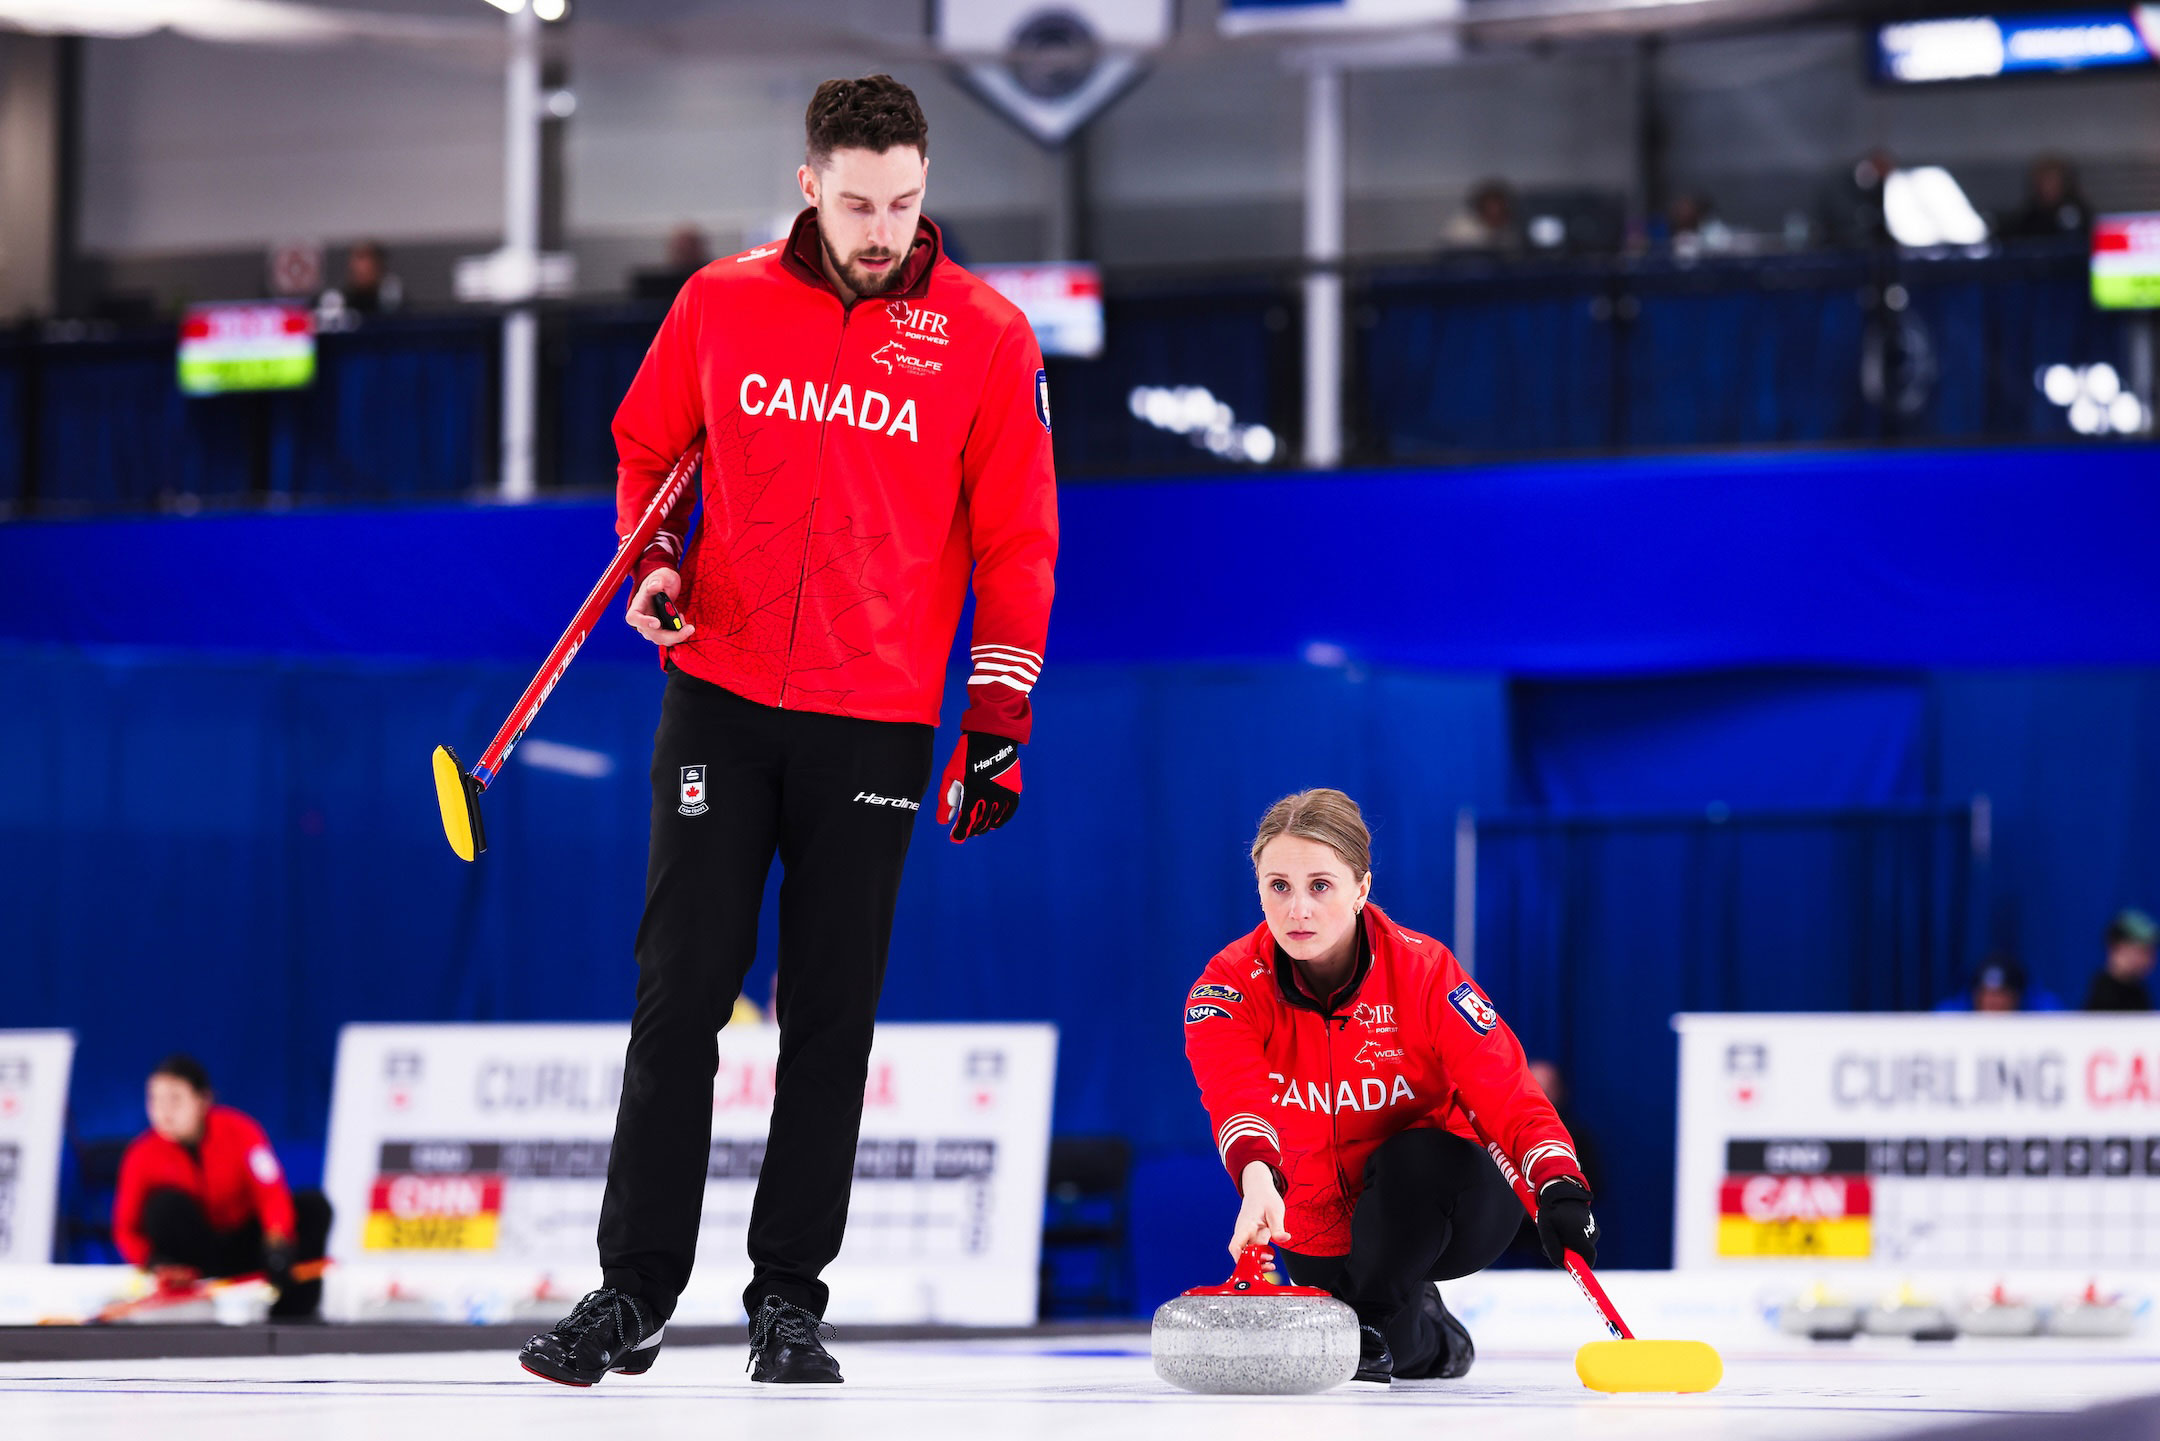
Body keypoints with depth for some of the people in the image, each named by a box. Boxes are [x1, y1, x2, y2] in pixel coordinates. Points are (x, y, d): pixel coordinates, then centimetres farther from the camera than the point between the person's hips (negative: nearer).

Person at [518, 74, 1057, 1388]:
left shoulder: (985, 335, -1)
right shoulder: (722, 305, 2)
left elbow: (1016, 538, 2)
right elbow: (648, 445, 17)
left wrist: (1000, 718, -2)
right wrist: (652, 558, -1)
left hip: (878, 723, -1)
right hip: (722, 698, 1)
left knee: (833, 1017, 4)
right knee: (682, 993, 0)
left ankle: (791, 1299, 13)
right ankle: (636, 1292, 5)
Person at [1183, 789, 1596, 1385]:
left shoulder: (1421, 969, -19)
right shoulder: (1231, 985, -17)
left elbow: (1505, 1091, -24)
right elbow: (1235, 1096, -36)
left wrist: (1559, 1185, -44)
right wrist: (1257, 1175, -59)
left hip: (1437, 1213, -3)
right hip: (1319, 1221, 3)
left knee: (1419, 1157, -33)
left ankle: (1374, 1324, -12)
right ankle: (1425, 1336, 17)